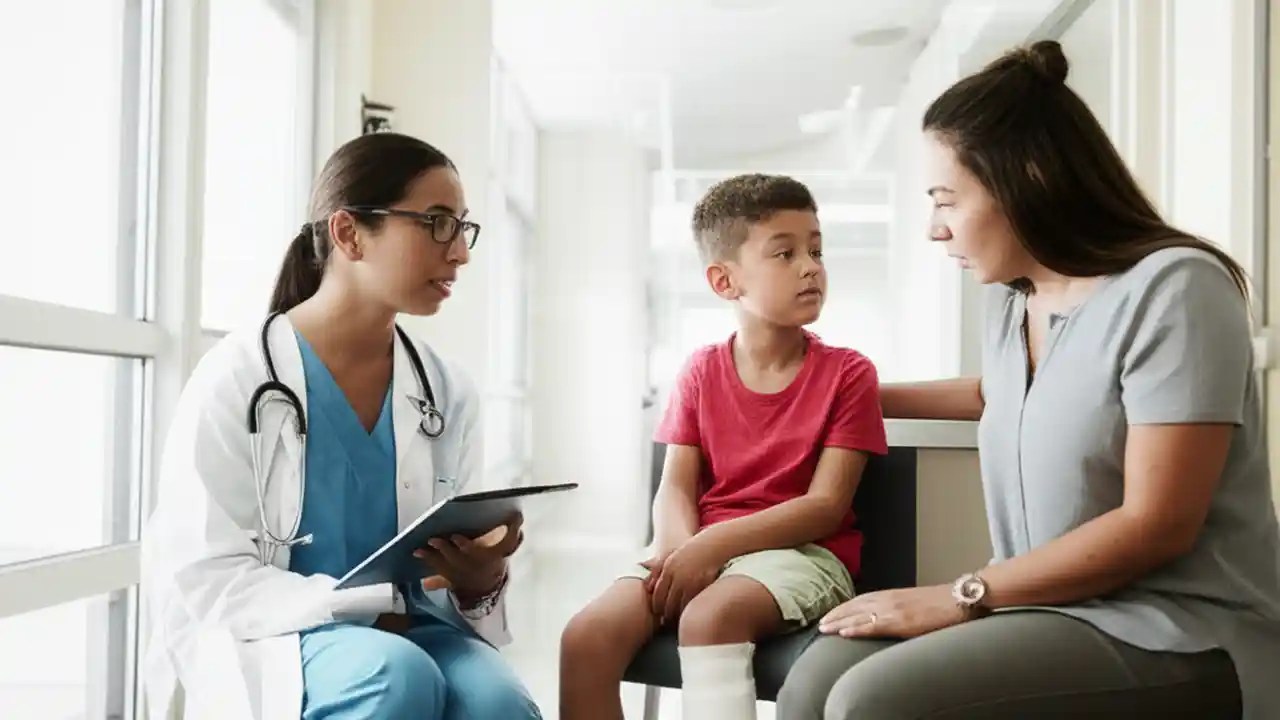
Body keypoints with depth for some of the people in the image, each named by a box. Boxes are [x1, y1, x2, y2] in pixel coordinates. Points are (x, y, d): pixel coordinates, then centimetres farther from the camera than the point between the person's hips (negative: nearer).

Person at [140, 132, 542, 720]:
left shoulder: (449, 393, 5)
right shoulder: (236, 378, -7)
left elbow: (452, 571, 7)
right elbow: (210, 583, -12)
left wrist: (481, 581, -17)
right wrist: (374, 604, -22)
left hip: (403, 634, 3)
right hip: (258, 648, -3)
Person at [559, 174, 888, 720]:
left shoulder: (847, 374, 0)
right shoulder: (701, 372, 10)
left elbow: (826, 506, -9)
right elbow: (675, 488, 3)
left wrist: (712, 544, -20)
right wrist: (683, 550, -21)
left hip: (802, 552, -3)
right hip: (700, 550, 4)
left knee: (709, 616, -36)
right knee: (586, 635, -21)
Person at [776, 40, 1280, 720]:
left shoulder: (1171, 287, -15)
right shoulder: (1011, 300, 8)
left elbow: (1156, 527, -20)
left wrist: (959, 597, -18)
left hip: (1176, 634, -7)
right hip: (1056, 608, 7)